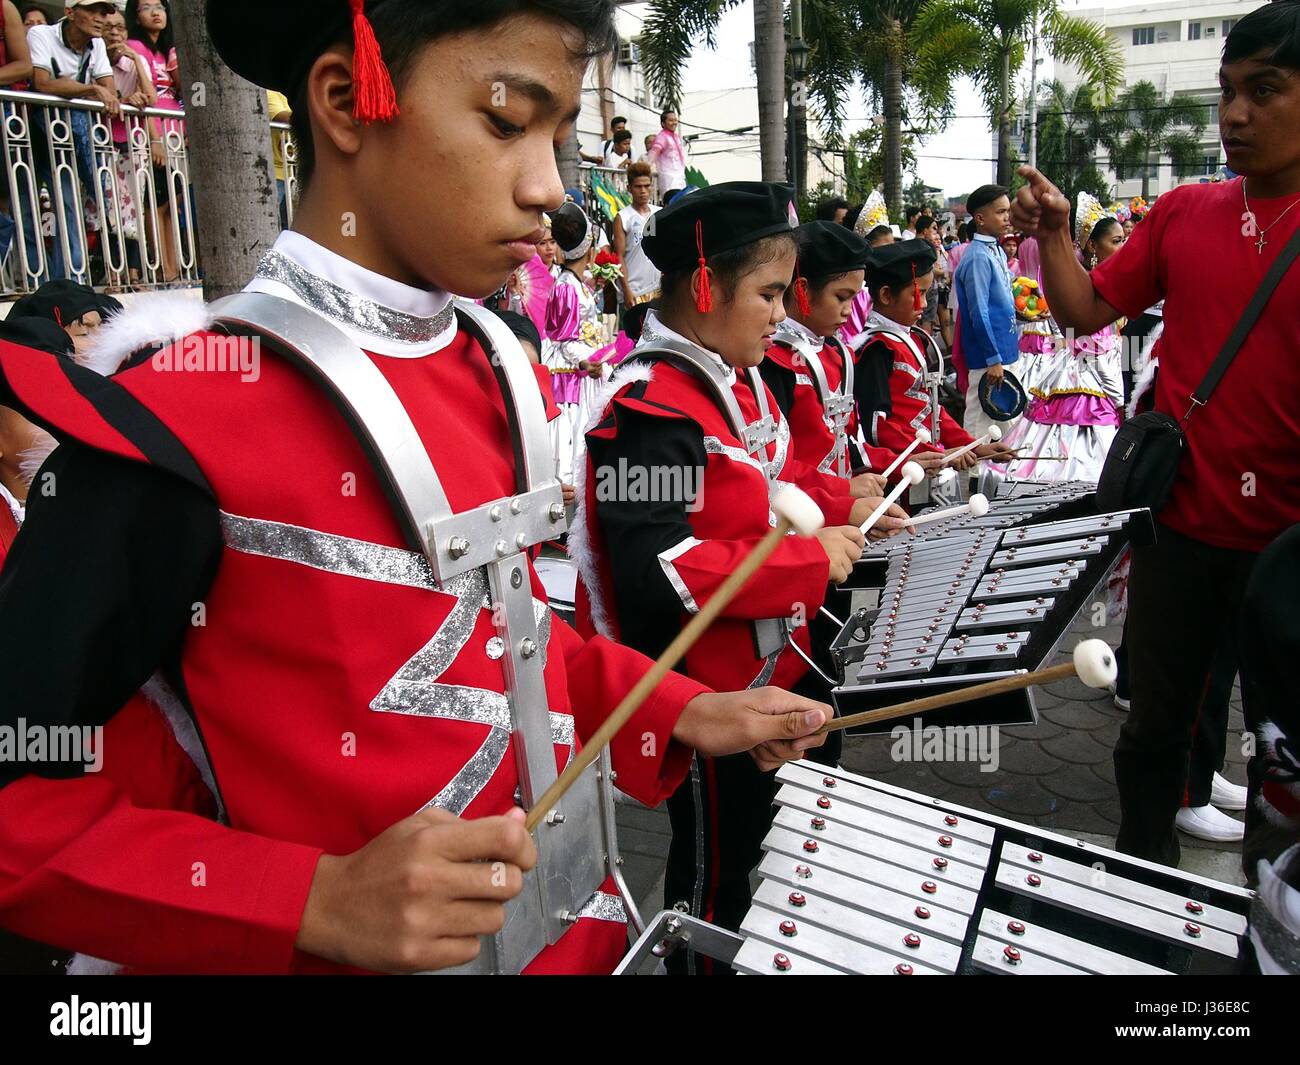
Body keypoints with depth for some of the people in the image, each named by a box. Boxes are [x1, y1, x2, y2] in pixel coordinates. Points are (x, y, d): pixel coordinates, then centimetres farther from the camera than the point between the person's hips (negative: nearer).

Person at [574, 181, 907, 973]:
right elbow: (660, 571, -33)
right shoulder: (649, 409, -26)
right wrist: (809, 557, -27)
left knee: (752, 842, 28)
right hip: (704, 697, -10)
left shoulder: (736, 380, 5)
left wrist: (842, 503, 6)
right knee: (712, 870, 13)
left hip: (767, 670, 10)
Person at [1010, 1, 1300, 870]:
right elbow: (1085, 311, 6)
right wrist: (1053, 235, -7)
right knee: (1157, 719, 15)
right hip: (1180, 517, 2)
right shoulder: (1182, 214, 2)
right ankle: (1143, 867, 36)